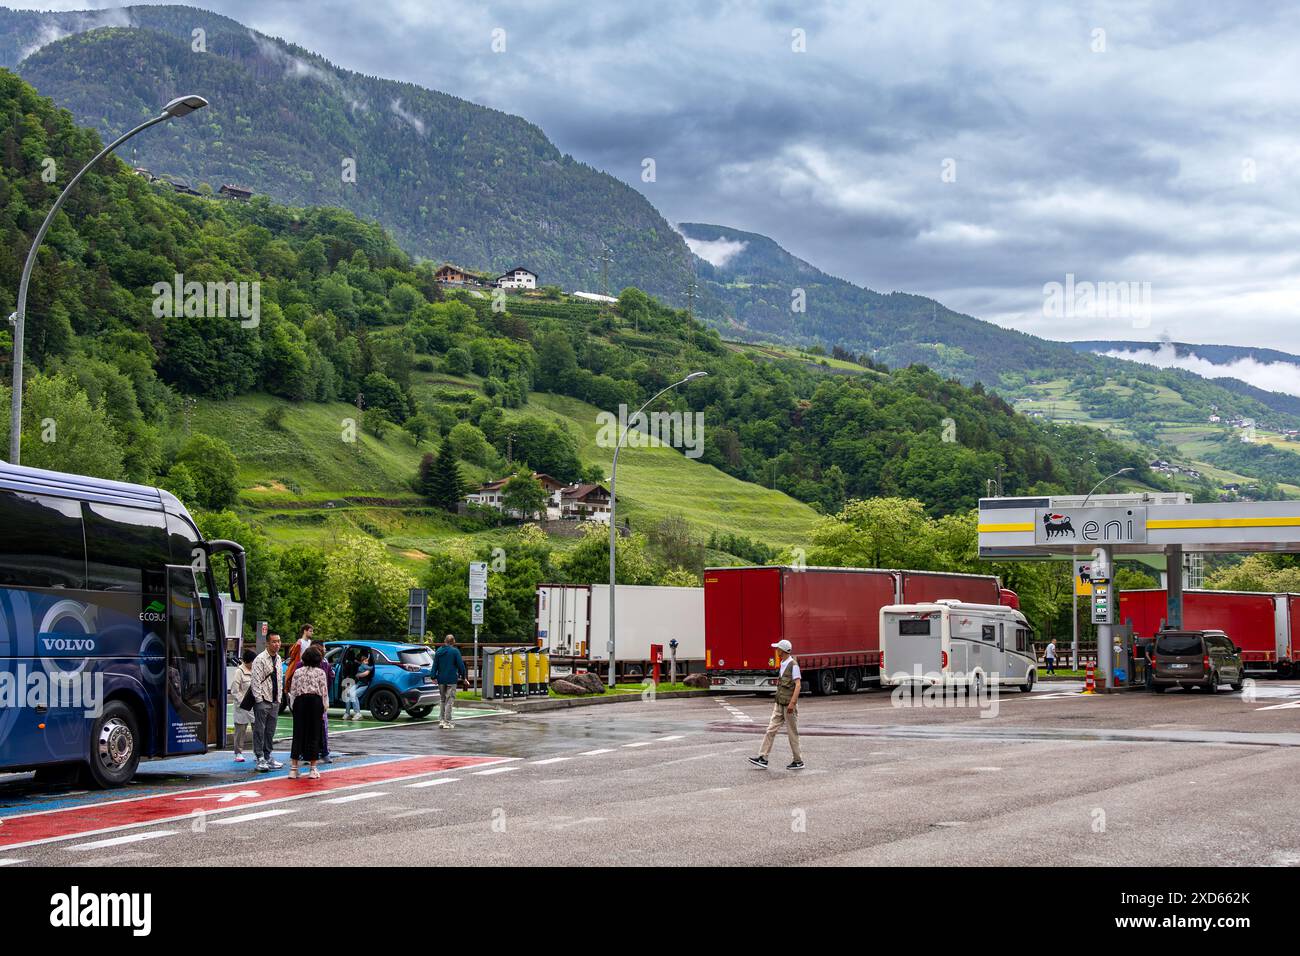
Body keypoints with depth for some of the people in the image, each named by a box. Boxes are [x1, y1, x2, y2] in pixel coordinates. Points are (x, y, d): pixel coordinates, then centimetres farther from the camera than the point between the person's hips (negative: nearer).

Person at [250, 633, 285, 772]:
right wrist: (259, 699, -17)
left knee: (270, 731, 12)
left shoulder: (278, 659, 12)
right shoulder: (260, 659, -12)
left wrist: (279, 698, 13)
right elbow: (256, 681, -14)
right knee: (260, 730, -5)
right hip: (263, 700, -7)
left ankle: (268, 756, 20)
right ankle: (260, 759, -4)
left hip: (275, 701, 7)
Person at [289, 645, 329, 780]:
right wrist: (324, 706, 7)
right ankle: (313, 769, 6)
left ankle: (293, 768, 3)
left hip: (300, 702, 2)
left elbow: (293, 690, 6)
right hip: (315, 702, -2)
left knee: (298, 734, 5)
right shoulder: (320, 672, 0)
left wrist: (293, 706, 13)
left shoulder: (298, 672, 7)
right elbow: (324, 690, -2)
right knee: (314, 735, 4)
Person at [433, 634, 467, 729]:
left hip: (441, 679, 4)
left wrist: (434, 677, 9)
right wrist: (463, 676, -1)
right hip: (451, 680, -4)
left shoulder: (438, 651, 5)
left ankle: (442, 720, 15)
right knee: (449, 701, -1)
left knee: (443, 700, 17)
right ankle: (447, 722, -4)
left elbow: (435, 665, 6)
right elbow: (460, 665, -9)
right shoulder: (455, 651, -8)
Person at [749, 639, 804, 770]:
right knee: (771, 730, 3)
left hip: (789, 705, -8)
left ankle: (798, 762, 9)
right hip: (779, 704, 8)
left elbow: (797, 685, -19)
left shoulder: (793, 665, -13)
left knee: (792, 733, 0)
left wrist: (792, 703, -27)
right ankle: (763, 758, 1)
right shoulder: (782, 665, 13)